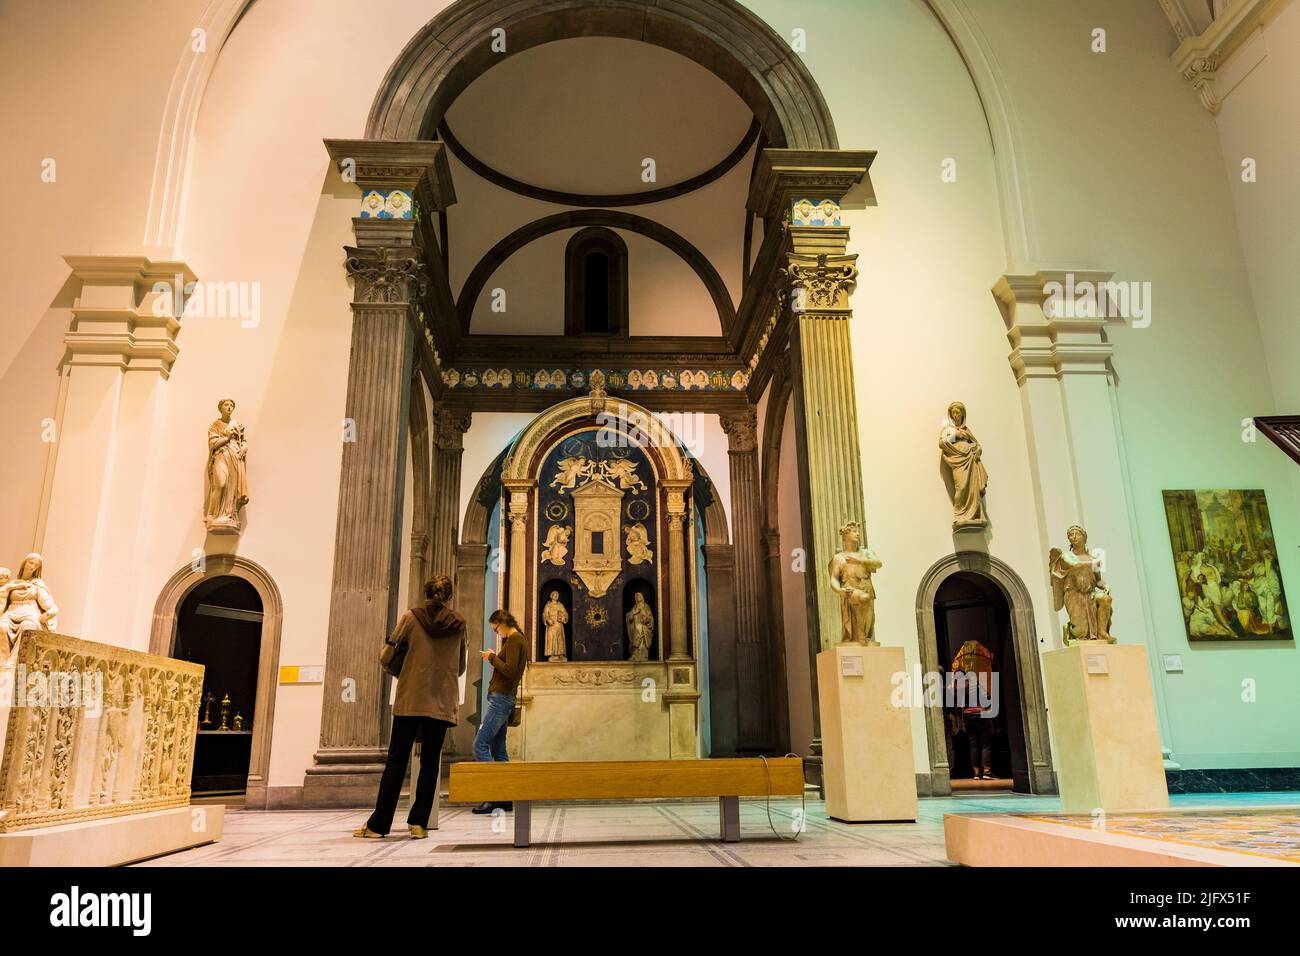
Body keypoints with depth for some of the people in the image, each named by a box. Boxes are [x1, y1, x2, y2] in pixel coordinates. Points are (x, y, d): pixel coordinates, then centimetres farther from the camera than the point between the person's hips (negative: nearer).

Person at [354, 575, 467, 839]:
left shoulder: (411, 618, -3)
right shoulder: (458, 624, 3)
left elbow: (386, 658, 0)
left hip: (409, 701, -1)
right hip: (441, 704, 1)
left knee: (396, 762, 4)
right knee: (429, 763, 8)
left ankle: (378, 824, 7)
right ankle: (419, 823, 6)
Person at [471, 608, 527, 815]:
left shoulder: (514, 640, -10)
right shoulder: (517, 639, 20)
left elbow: (510, 671, -20)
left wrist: (492, 657, -10)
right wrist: (494, 658, 11)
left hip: (501, 698, -10)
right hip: (504, 698, 10)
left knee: (480, 745, -11)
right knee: (498, 749, 10)